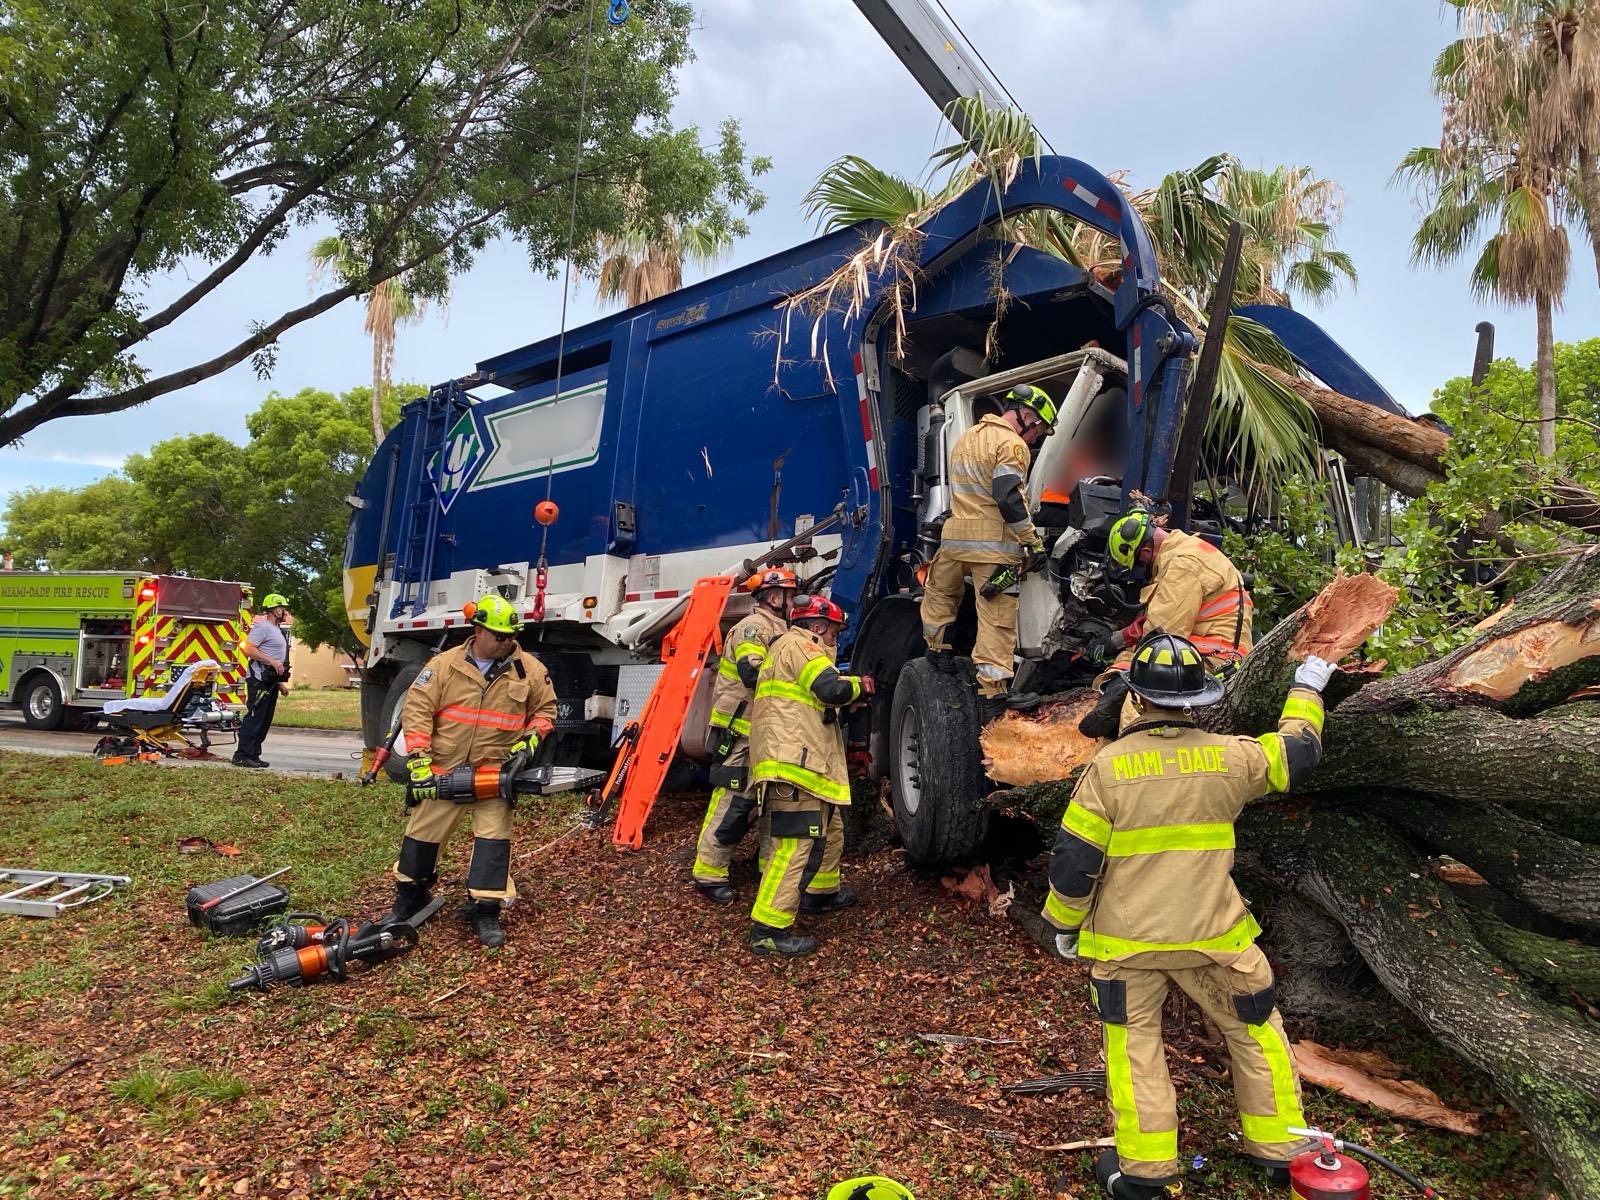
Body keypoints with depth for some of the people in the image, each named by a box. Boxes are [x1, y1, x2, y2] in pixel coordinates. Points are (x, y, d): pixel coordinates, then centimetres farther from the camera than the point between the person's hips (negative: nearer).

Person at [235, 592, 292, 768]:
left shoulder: (277, 630, 21)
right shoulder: (263, 627, -9)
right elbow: (249, 649, -20)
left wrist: (281, 683, 21)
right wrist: (273, 661, -23)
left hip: (271, 682, 10)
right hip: (260, 680, -10)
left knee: (265, 720, 10)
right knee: (254, 718, -11)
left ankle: (253, 755, 14)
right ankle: (242, 755, -10)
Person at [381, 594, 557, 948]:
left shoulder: (530, 669, -3)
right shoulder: (445, 664, -5)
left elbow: (545, 709, 9)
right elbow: (417, 709, -6)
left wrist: (529, 741, -8)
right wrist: (418, 762, -12)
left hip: (496, 772, 0)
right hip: (444, 770, 1)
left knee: (493, 837, -5)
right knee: (423, 833, 11)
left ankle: (485, 911, 5)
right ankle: (410, 899, 32)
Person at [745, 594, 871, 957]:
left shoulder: (794, 648, 28)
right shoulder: (799, 644, -6)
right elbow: (831, 689, -19)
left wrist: (851, 697, 21)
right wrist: (858, 684, 0)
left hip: (806, 764, 12)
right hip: (794, 762, -12)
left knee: (830, 829, 26)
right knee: (798, 842, -15)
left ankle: (822, 892, 43)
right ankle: (768, 929, -15)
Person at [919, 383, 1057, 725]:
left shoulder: (966, 438, 21)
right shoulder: (1011, 444, -6)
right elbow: (1009, 498, -18)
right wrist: (1032, 540, -13)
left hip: (954, 537, 7)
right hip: (993, 543, -7)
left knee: (940, 590, 31)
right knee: (997, 618, -6)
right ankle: (992, 694, -7)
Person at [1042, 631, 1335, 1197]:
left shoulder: (1107, 766, -14)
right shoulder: (1228, 757, -8)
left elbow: (1074, 861, -11)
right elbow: (1297, 751, 13)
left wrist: (1064, 923, 5)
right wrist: (1307, 689, 29)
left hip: (1126, 938, -2)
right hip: (1212, 936, 2)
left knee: (1134, 1043, 13)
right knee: (1255, 1030, 21)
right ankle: (1282, 1150, 35)